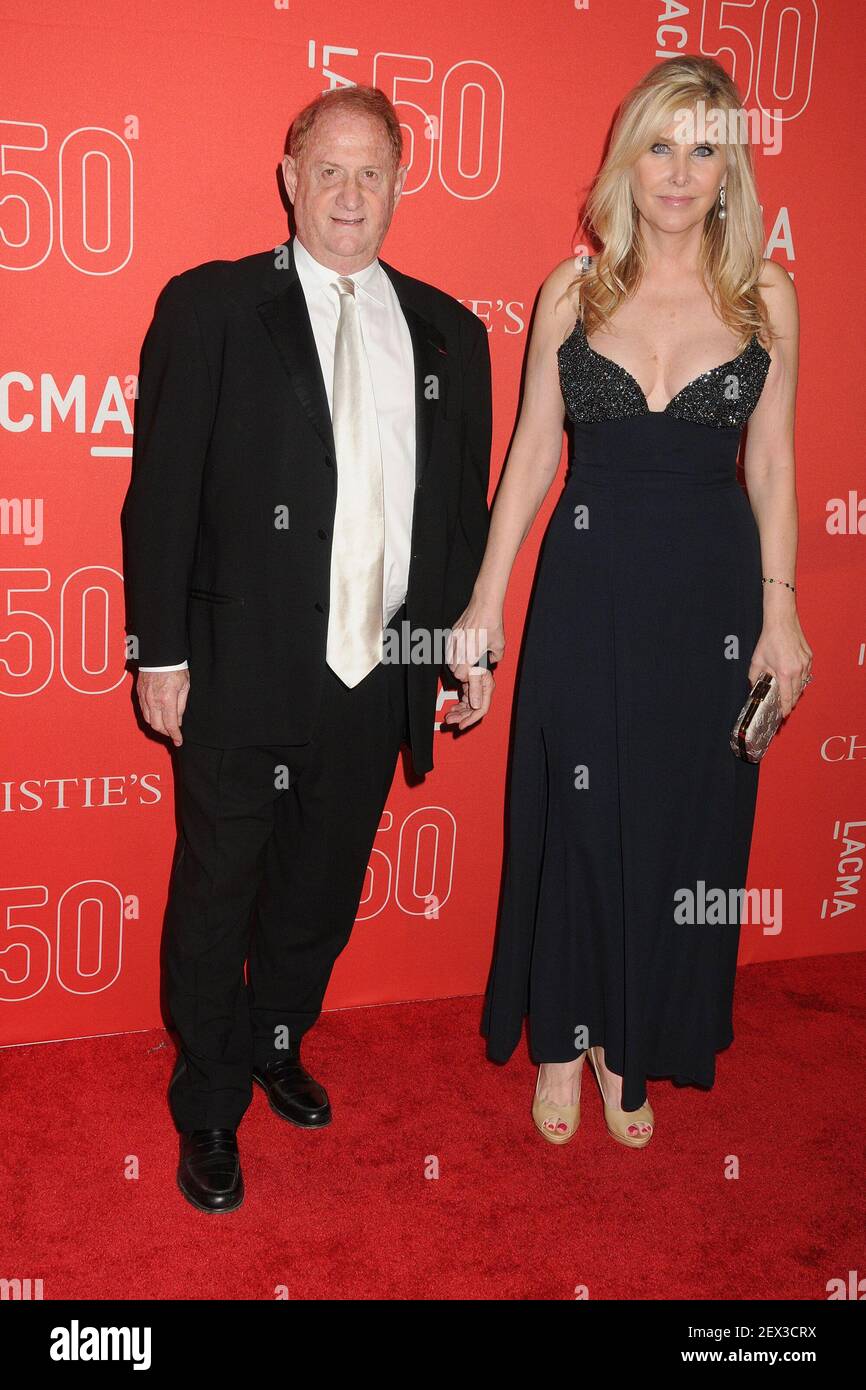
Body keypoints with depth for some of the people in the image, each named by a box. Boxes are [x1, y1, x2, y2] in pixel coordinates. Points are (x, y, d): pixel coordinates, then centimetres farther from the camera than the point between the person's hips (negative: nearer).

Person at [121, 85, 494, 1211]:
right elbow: (162, 492, -5)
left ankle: (277, 1045, 45)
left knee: (322, 894, 19)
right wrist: (160, 650, -9)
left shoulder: (446, 334, 8)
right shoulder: (209, 308, -3)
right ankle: (210, 1110, 31)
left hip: (378, 680, 4)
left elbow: (464, 508, 11)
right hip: (241, 679, -3)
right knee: (216, 898, 11)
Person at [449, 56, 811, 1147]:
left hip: (710, 588, 1)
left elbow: (771, 466, 4)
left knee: (684, 821, 9)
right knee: (574, 814, 7)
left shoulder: (765, 297, 3)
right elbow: (531, 453, 3)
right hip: (587, 585, 0)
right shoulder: (573, 291, 2)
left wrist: (779, 608, -2)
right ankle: (562, 1038, 28)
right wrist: (485, 598, 0)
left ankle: (633, 1045, 30)